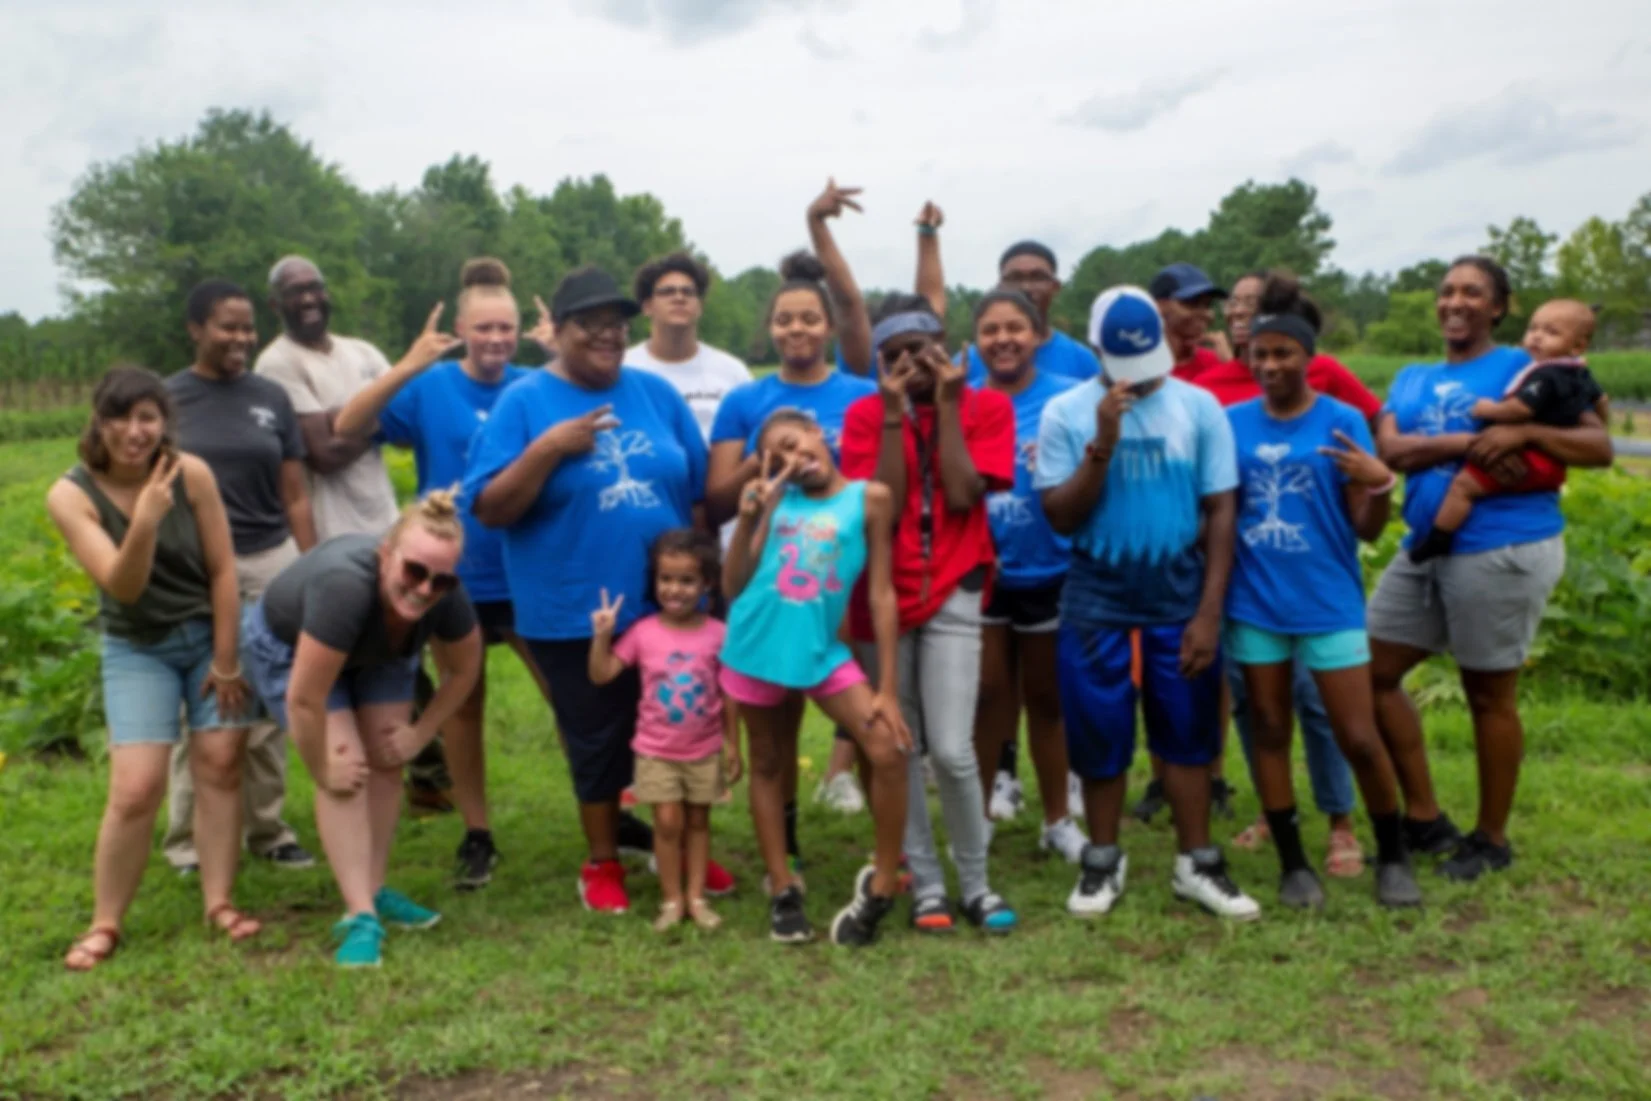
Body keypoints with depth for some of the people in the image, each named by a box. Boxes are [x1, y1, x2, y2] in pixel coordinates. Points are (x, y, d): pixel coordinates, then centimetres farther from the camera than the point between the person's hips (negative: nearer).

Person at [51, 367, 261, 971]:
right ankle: (105, 924, 6)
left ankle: (220, 902, 9)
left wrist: (226, 660, -8)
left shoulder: (191, 473, -15)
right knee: (136, 788, -10)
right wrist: (144, 522, -41)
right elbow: (122, 586, -24)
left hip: (210, 634, 1)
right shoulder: (71, 495, -16)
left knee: (219, 765, -2)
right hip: (137, 650, -1)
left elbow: (222, 569, -9)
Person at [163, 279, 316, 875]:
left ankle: (267, 828, 20)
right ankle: (190, 840, 14)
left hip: (271, 563, 2)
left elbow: (294, 497, 9)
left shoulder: (271, 397, 7)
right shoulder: (166, 399, 0)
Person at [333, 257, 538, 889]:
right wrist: (407, 367, -29)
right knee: (463, 706, 12)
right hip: (456, 577, 0)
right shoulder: (430, 388, -5)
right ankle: (477, 837, 26)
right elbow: (348, 427, -16)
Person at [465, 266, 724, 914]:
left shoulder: (656, 393, 5)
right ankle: (602, 863, 29)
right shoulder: (524, 402, -5)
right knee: (597, 741, 10)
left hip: (668, 604, 3)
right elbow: (489, 510, -10)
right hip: (573, 613, -3)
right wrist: (549, 448, -21)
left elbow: (701, 491, 9)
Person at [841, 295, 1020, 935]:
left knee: (951, 750, -11)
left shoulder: (986, 407, 0)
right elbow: (882, 507, -10)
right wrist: (894, 415, -13)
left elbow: (962, 496, -13)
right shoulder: (865, 413, 1)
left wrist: (947, 404, -10)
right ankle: (926, 885, 17)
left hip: (952, 594, -2)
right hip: (884, 593, 2)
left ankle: (975, 883, 8)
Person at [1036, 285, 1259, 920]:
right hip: (1096, 596, 0)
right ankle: (1103, 861, 24)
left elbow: (1220, 512, -2)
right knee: (1098, 732, 7)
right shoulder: (1066, 412, -4)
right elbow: (1060, 516, -8)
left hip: (1180, 593, 1)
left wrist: (1209, 612, -5)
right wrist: (1102, 445, -21)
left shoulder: (1198, 407, -3)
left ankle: (1197, 863, 22)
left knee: (1187, 730, 8)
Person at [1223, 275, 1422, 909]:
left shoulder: (1342, 422, -5)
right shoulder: (1231, 422, 2)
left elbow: (1368, 529, -6)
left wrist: (1381, 482, -24)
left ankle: (1393, 855, 24)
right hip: (1254, 604, 3)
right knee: (1268, 731, 10)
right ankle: (1292, 862, 24)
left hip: (1329, 605, -2)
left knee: (1358, 738, 1)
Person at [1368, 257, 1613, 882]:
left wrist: (1522, 432, -22)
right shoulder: (1412, 379, 15)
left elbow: (1600, 448, -7)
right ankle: (1425, 819, 19)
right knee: (1372, 671, 5)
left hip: (1504, 551, -6)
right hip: (1425, 549, 6)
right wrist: (1466, 442, -20)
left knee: (1489, 695, 3)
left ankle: (1492, 839, 22)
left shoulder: (1525, 369, 0)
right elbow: (1389, 449, -5)